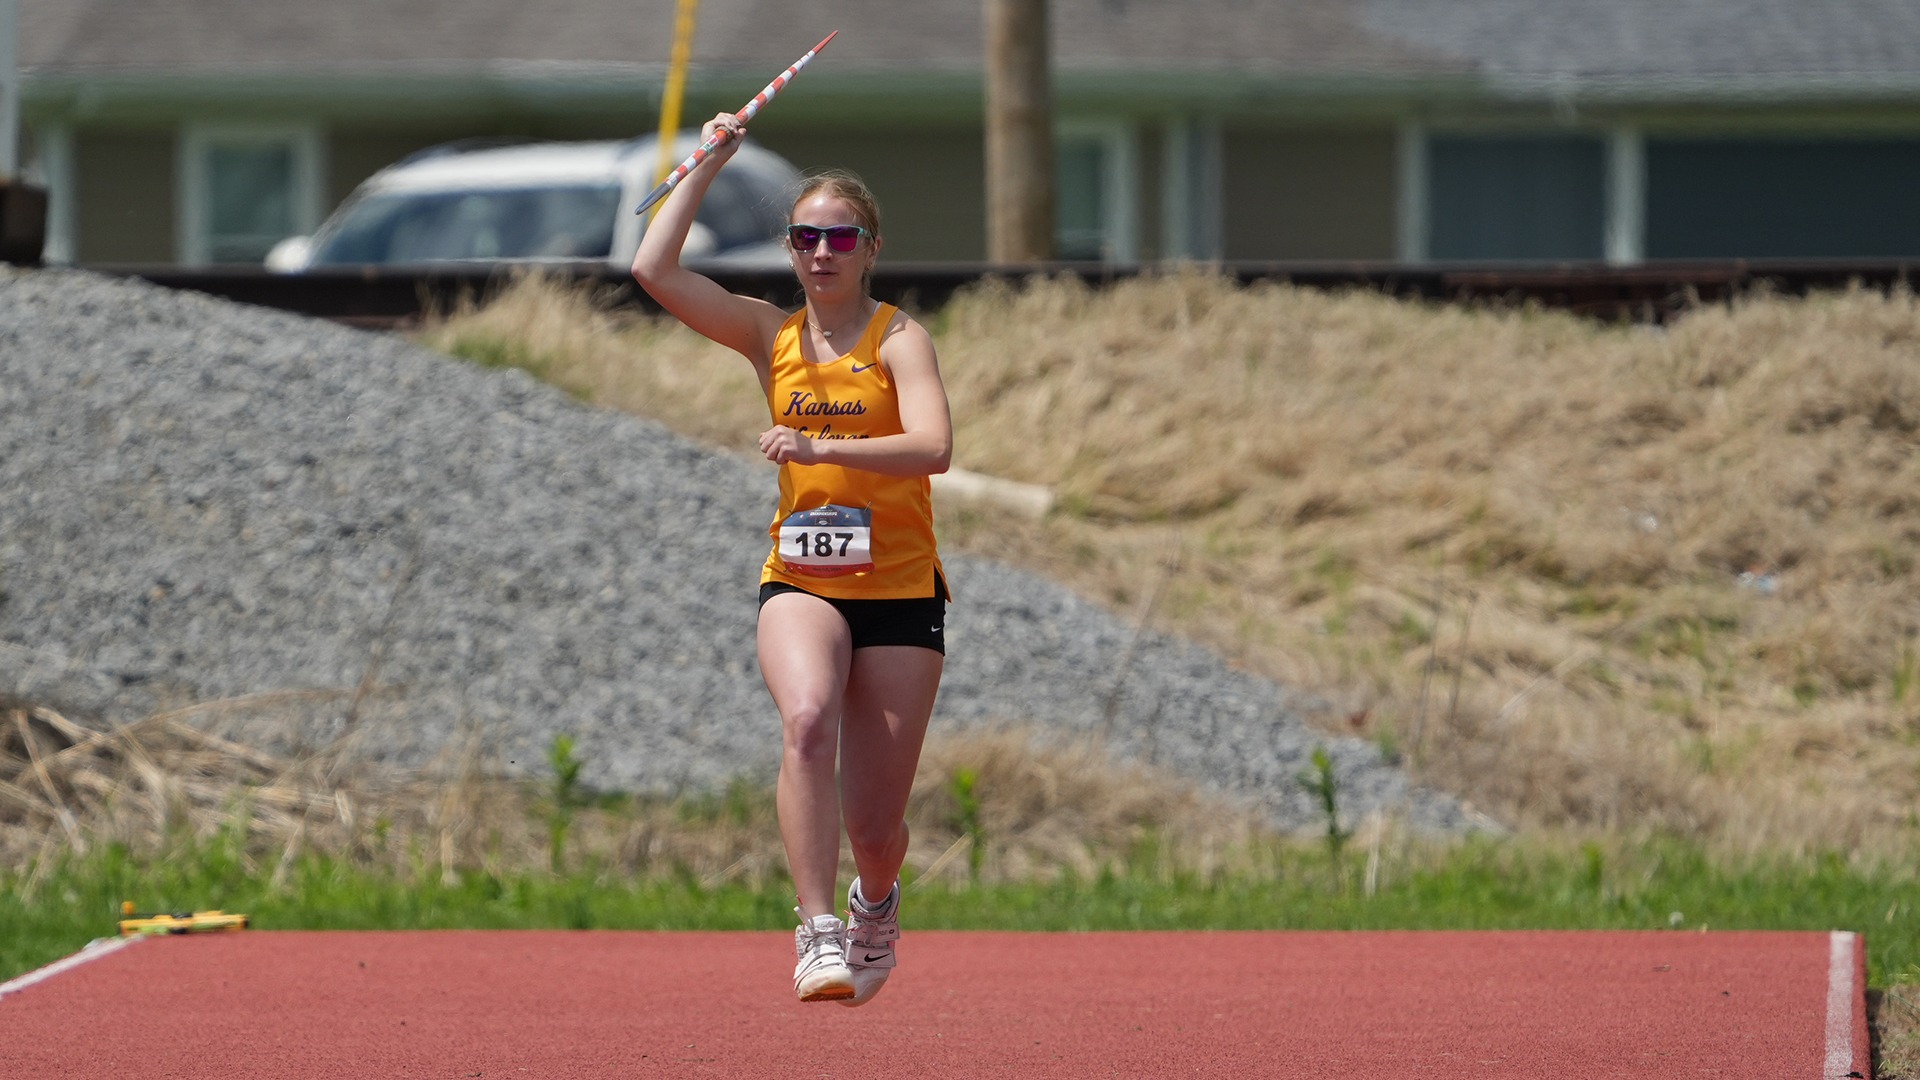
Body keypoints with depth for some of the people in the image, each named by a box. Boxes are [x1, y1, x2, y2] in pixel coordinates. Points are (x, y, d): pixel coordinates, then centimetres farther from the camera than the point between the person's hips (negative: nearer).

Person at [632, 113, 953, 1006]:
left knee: (874, 826, 2)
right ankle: (817, 932, -35)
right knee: (808, 718, -33)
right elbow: (655, 270, -2)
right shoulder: (771, 337, 7)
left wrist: (822, 447, -34)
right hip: (800, 583, 2)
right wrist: (706, 166, -1)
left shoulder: (898, 337, -4)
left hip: (899, 591, -2)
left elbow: (932, 447, -22)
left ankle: (876, 902, 40)